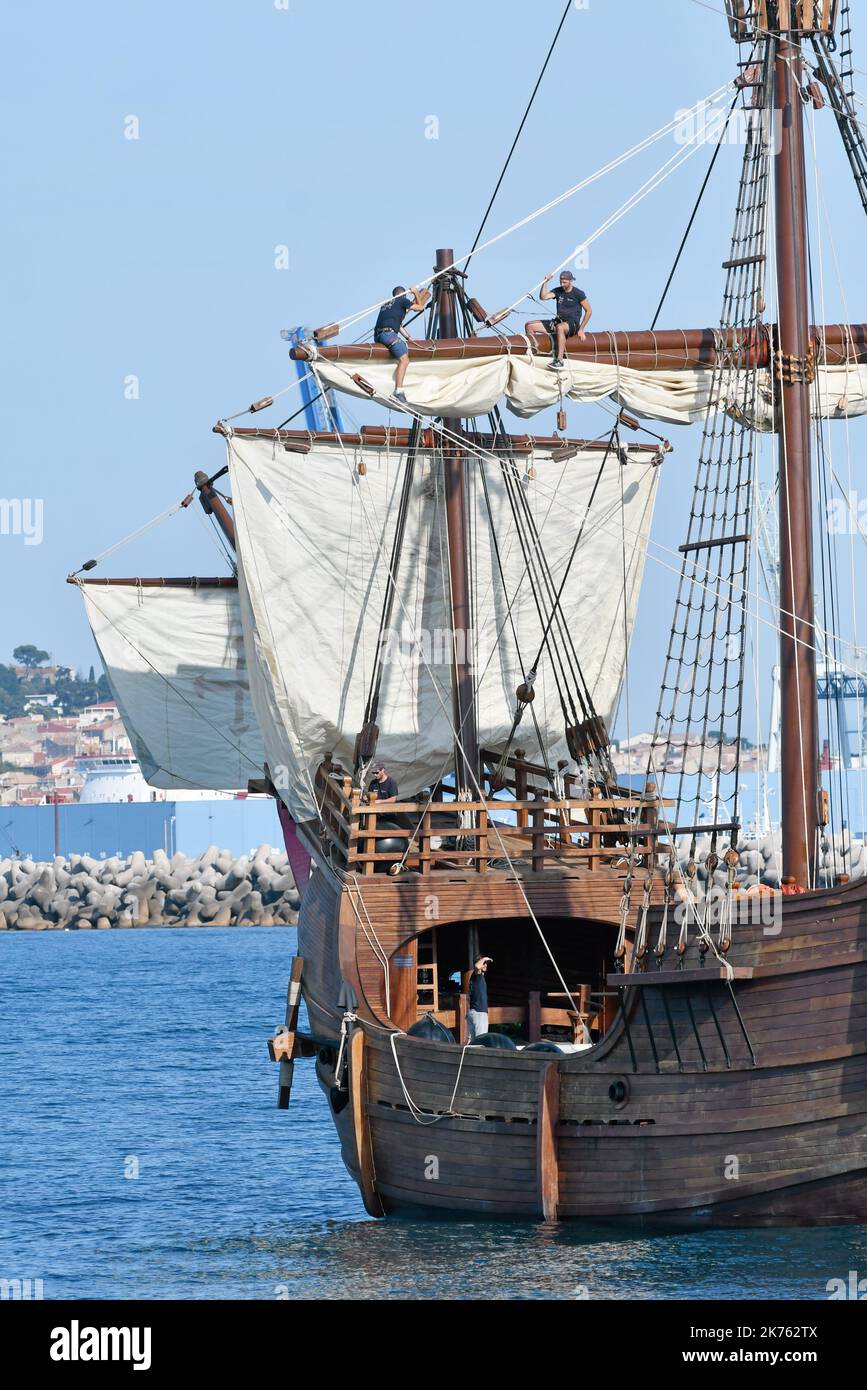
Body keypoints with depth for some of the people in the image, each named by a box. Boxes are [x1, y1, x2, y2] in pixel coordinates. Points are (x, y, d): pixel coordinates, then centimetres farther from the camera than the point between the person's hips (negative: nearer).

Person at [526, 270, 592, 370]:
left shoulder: (578, 294, -3)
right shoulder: (558, 291, 10)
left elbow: (589, 311, 0)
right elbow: (543, 296, -2)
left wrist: (581, 329, -6)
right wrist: (545, 281, -11)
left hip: (572, 325, -6)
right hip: (558, 321, 6)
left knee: (560, 327, -44)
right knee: (530, 326, -6)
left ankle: (559, 360, -47)